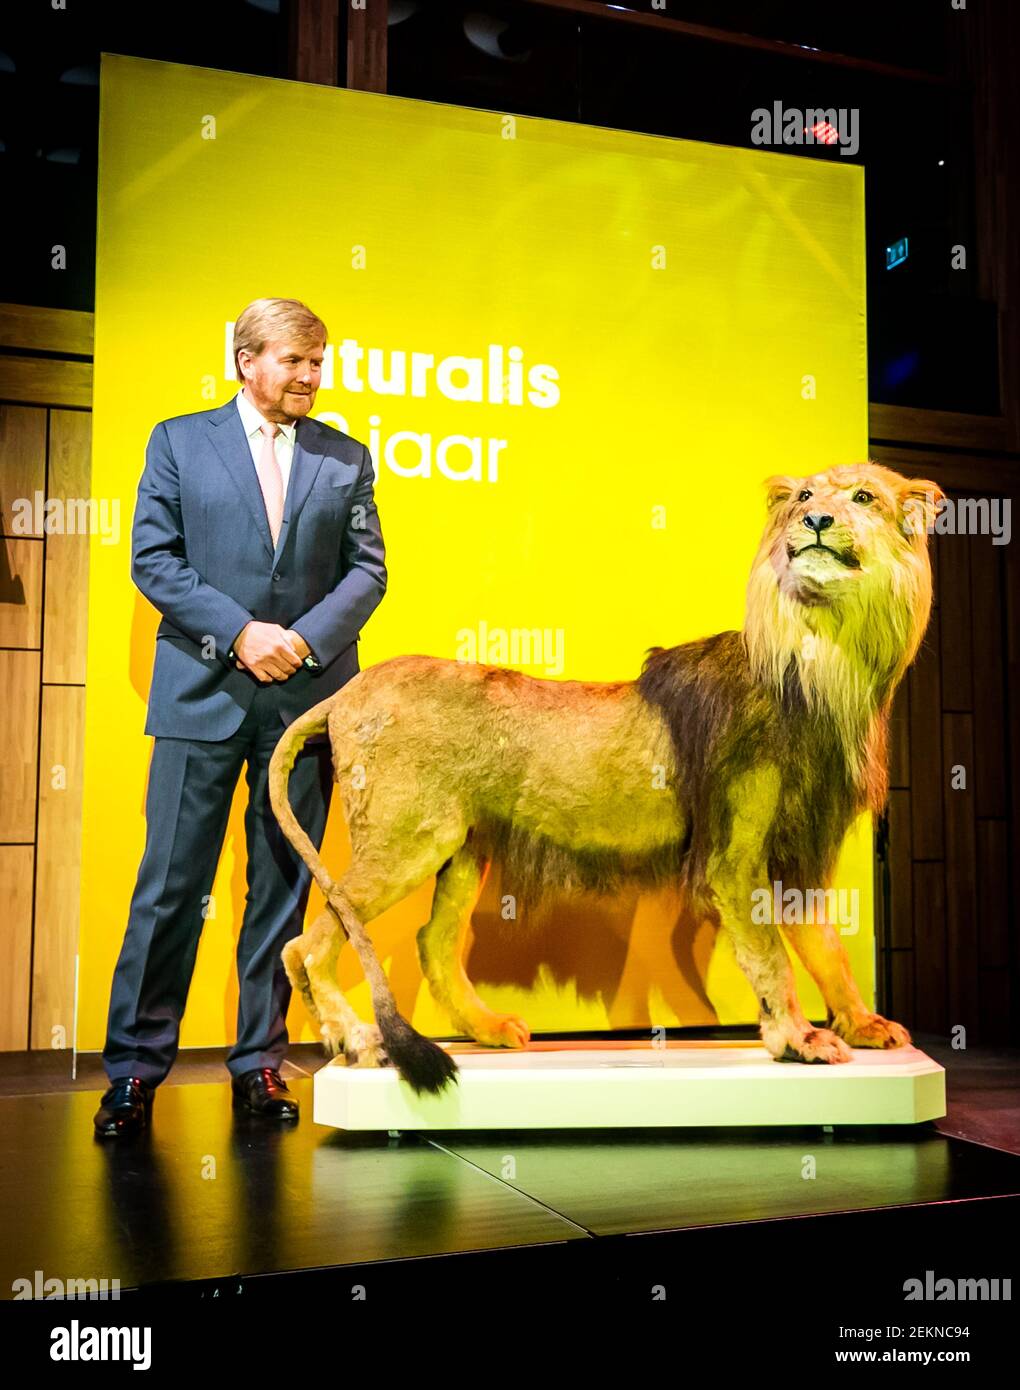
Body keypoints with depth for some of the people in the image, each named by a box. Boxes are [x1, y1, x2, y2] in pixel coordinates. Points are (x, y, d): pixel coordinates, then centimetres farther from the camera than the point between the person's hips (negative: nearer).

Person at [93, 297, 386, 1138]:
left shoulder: (346, 458, 12)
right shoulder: (180, 441, 8)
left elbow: (368, 569, 7)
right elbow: (153, 557, 0)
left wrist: (305, 638, -9)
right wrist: (238, 633, -11)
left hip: (306, 696, 2)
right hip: (203, 693, -2)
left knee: (284, 887, 6)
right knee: (171, 885, -1)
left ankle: (261, 1063, 17)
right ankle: (136, 1067, 11)